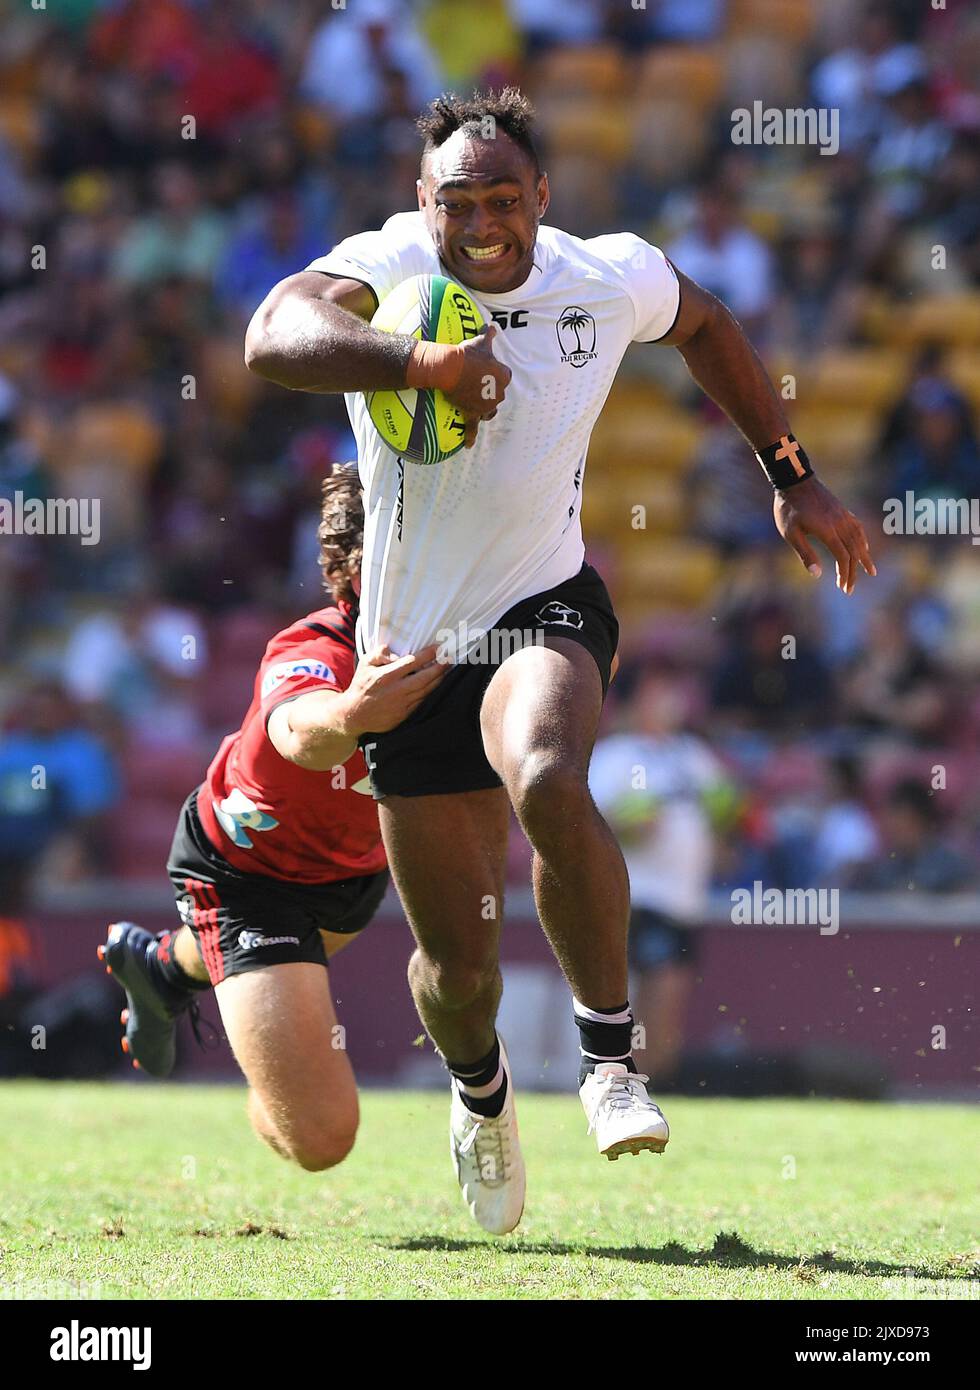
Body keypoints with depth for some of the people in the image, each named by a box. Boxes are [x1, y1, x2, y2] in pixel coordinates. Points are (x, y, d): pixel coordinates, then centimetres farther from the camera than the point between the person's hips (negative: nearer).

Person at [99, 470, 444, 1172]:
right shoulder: (312, 657, -43)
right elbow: (296, 730, -69)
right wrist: (346, 717, -90)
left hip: (355, 861, 7)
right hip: (243, 871, -7)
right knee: (320, 1135, -16)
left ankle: (165, 964, 74)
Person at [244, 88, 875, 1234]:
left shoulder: (612, 278, -5)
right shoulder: (388, 268, -14)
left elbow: (705, 327, 19)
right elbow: (275, 339, -36)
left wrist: (794, 479, 18)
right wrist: (427, 361, -50)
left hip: (544, 607, 0)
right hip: (415, 644, 0)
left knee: (548, 781, -36)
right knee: (456, 963, 4)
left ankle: (609, 1053, -21)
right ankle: (479, 1090, 40)